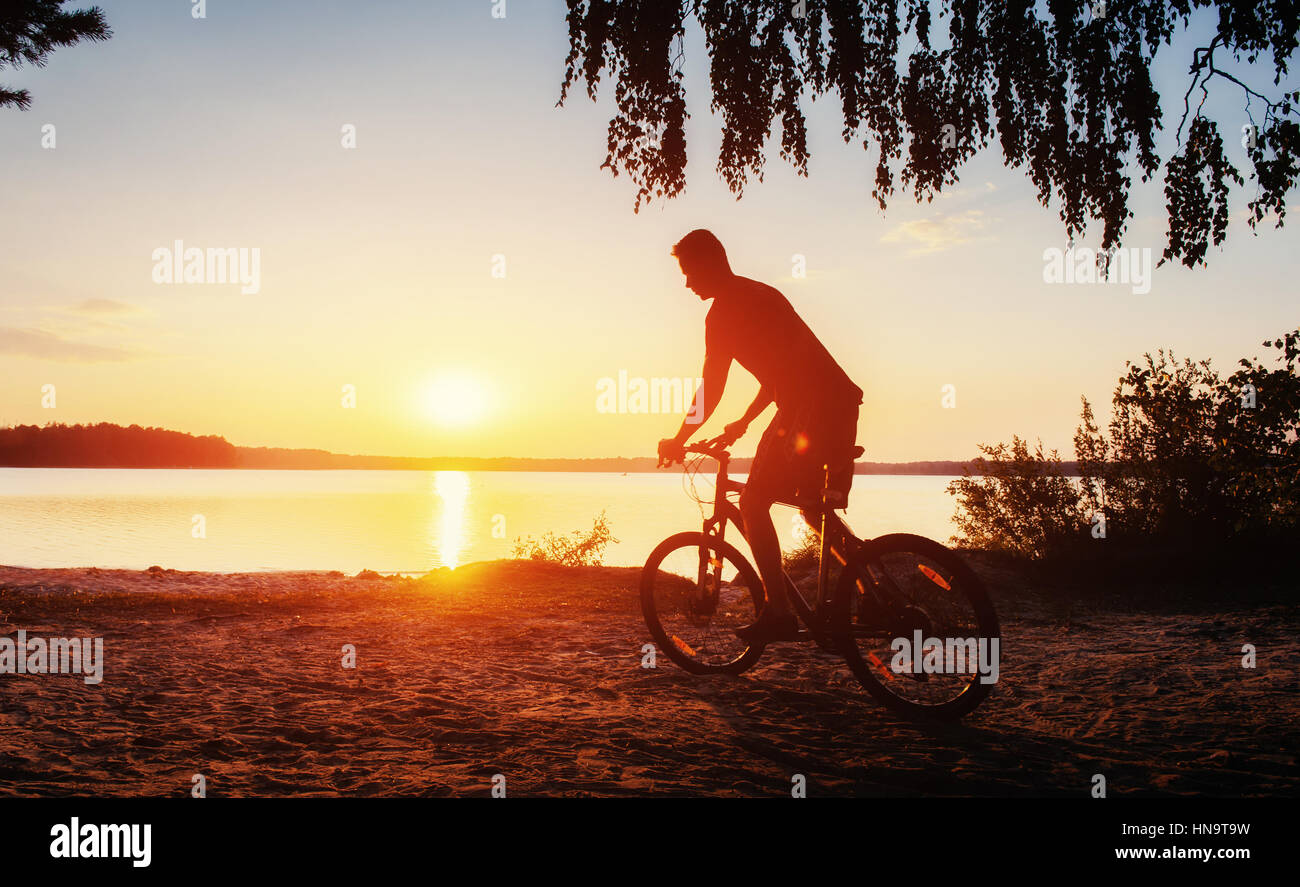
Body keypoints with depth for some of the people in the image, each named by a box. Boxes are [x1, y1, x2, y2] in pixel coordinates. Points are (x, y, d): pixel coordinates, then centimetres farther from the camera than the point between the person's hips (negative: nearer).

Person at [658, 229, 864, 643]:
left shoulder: (724, 313, -6)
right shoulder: (761, 294, 24)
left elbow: (711, 389, -7)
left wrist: (678, 440, 5)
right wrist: (743, 422, 36)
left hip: (812, 407, -10)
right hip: (840, 399, 10)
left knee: (754, 501, -5)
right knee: (819, 510, 19)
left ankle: (778, 612, -7)